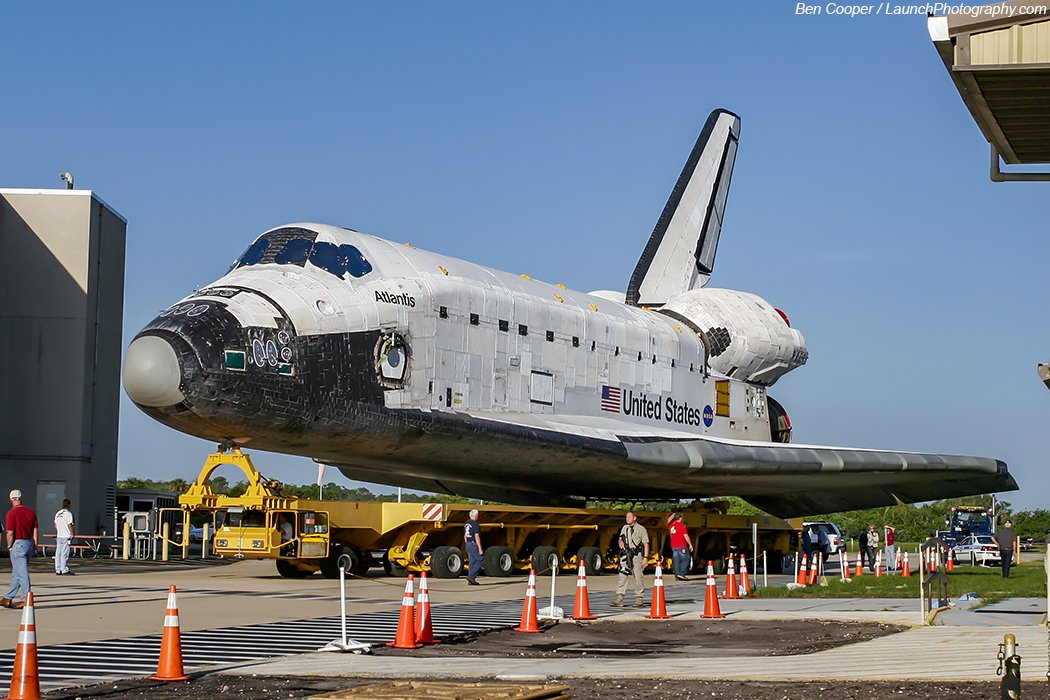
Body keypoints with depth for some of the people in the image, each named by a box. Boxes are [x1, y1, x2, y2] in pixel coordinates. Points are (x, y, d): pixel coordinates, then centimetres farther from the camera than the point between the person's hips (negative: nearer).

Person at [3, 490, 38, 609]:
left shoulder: (12, 513, -12)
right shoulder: (31, 511, 6)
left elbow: (10, 533, -15)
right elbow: (36, 531, 7)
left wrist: (9, 546, -1)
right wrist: (35, 546, 13)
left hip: (18, 545, -7)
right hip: (29, 544, 7)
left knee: (22, 573, -4)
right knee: (16, 573, 16)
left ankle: (26, 600, -5)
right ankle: (8, 598, 25)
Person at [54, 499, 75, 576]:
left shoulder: (57, 514, 13)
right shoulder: (68, 514, -11)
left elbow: (55, 525, 18)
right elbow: (69, 525, -15)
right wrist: (72, 533, -5)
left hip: (59, 536, 7)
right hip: (66, 536, -7)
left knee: (58, 553, 8)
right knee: (65, 554, -7)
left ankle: (58, 570, 10)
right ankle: (64, 570, -8)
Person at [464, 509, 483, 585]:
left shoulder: (466, 524, 13)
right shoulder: (475, 524, -14)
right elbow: (477, 537, -19)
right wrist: (480, 549, -18)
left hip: (468, 545, 9)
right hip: (474, 544, -9)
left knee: (472, 562, 10)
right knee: (480, 560, -3)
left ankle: (471, 580, 8)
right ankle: (471, 576, -11)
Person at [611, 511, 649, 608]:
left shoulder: (641, 529, -1)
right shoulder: (624, 528, 15)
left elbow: (646, 544, -2)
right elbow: (620, 539, 26)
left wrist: (645, 557, -8)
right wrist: (621, 542, 1)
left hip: (637, 555, -5)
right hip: (625, 555, 5)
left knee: (638, 577, -2)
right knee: (622, 576, -3)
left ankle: (639, 599, 8)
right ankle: (619, 599, -4)